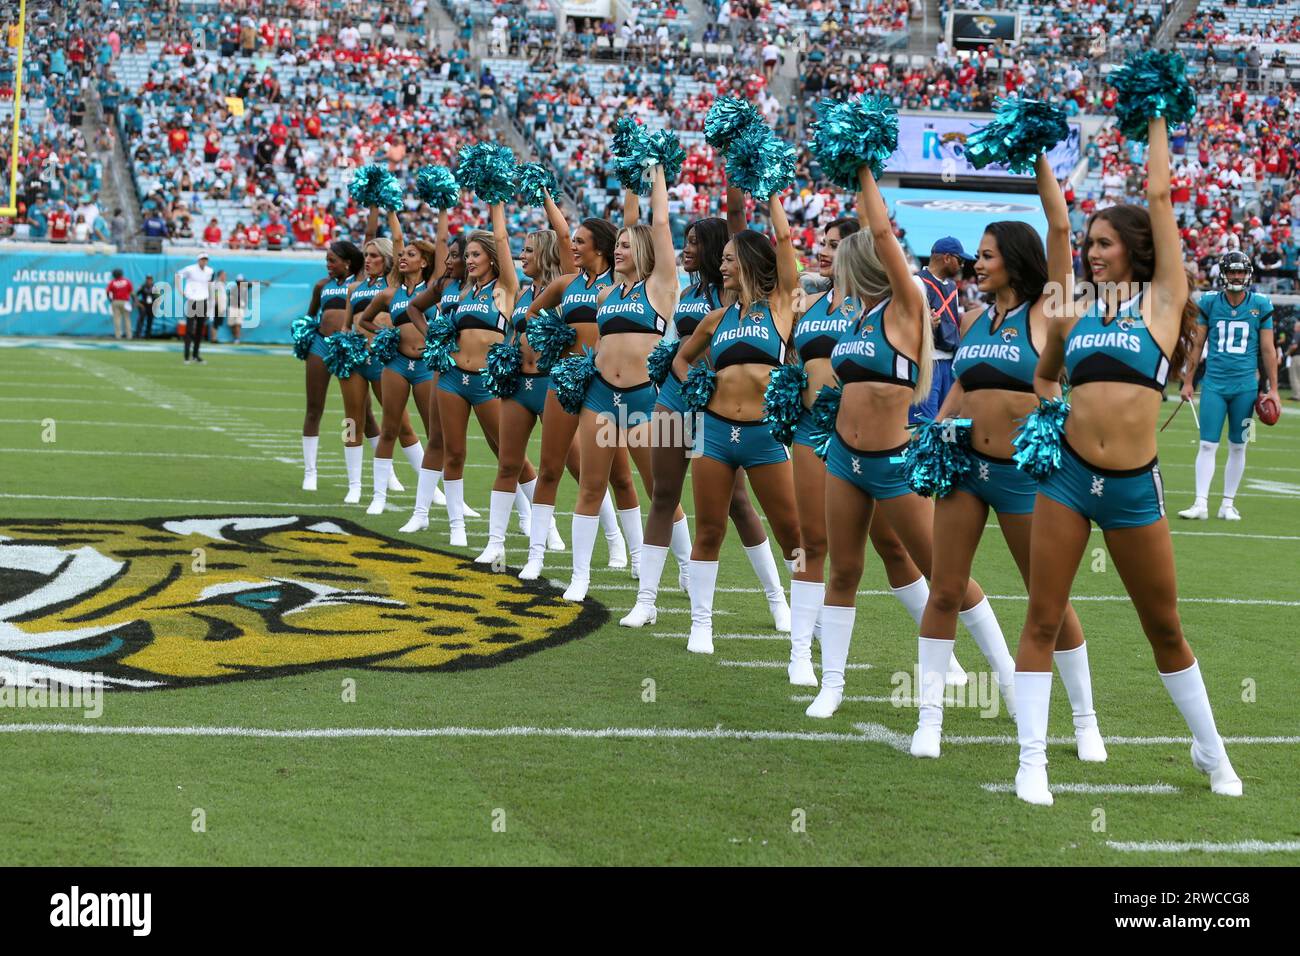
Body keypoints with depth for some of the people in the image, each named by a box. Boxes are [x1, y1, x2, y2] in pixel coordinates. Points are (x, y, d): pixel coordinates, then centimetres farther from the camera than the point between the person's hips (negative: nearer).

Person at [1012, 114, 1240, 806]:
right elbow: (1044, 375, 30)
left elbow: (1159, 195, 1)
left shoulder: (1162, 299, 2)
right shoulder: (1073, 316, 10)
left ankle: (1209, 749, 27)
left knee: (1164, 627, 9)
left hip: (1134, 488, -2)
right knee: (1043, 619, -1)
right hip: (1067, 475, 3)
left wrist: (1155, 119, 8)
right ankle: (1032, 760, 6)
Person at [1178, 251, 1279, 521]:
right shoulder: (1209, 303, 2)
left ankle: (1228, 504, 15)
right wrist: (1187, 381, 7)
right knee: (1207, 445, -4)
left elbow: (1268, 350, 5)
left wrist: (1273, 388, 3)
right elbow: (1196, 345, 8)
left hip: (1245, 385, 0)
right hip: (1214, 384, 0)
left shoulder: (1260, 306, 1)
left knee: (1238, 447, 7)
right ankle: (1201, 504, -4)